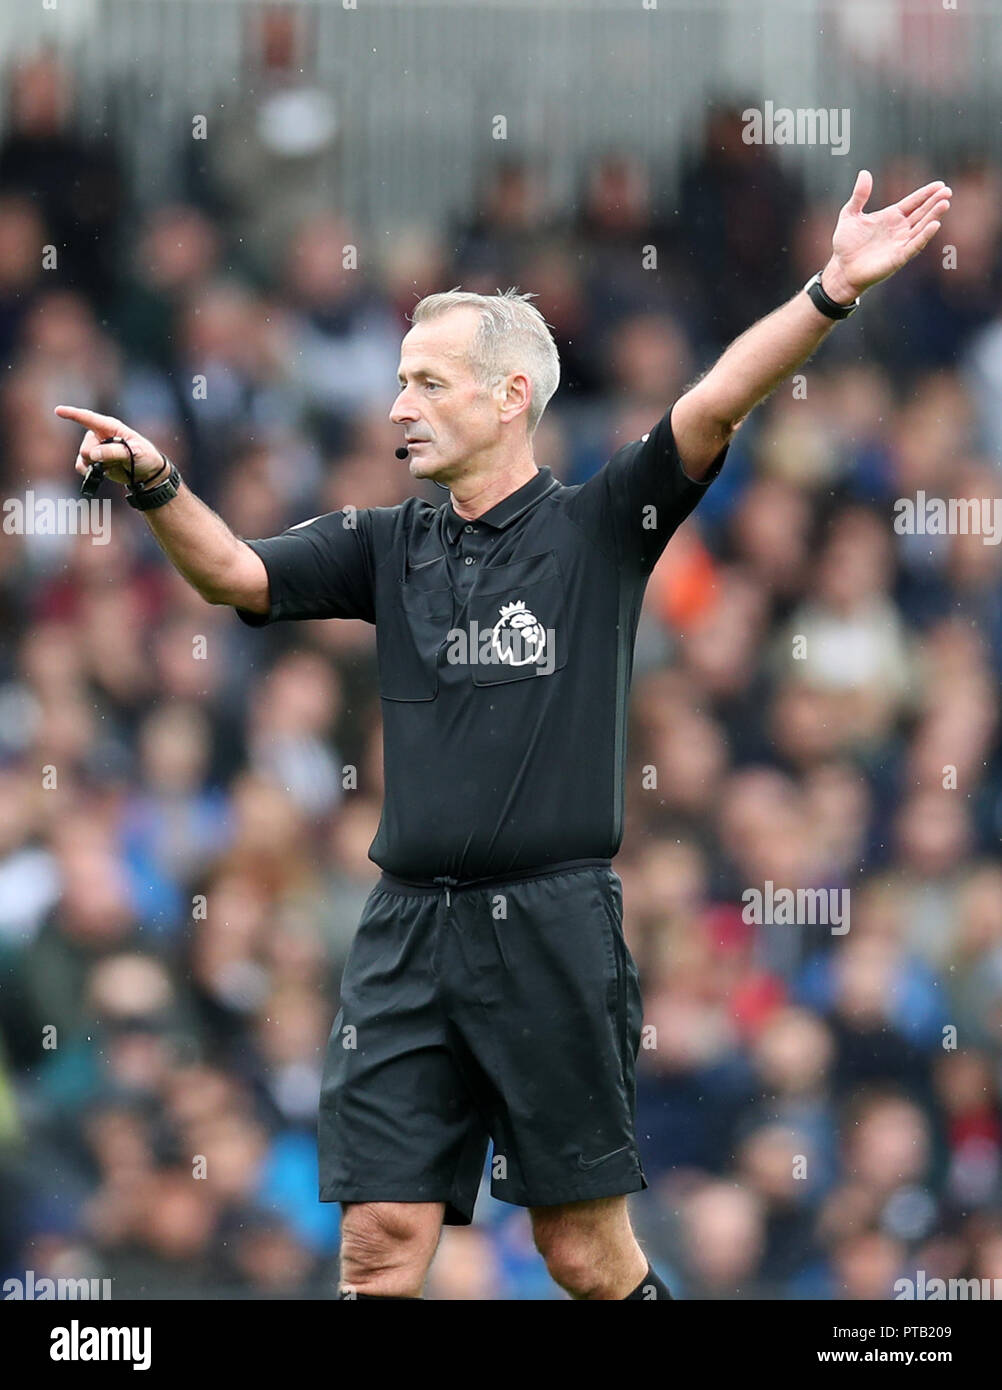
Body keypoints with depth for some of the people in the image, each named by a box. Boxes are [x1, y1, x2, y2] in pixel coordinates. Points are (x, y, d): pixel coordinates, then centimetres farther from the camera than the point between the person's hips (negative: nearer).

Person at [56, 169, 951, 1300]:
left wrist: (833, 291, -22)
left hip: (553, 929, -4)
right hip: (408, 931, 4)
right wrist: (154, 484, -14)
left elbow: (715, 404, -10)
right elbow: (234, 573, 5)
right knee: (380, 1244, -2)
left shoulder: (596, 527, 2)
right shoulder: (388, 547, 14)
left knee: (585, 1252, 1)